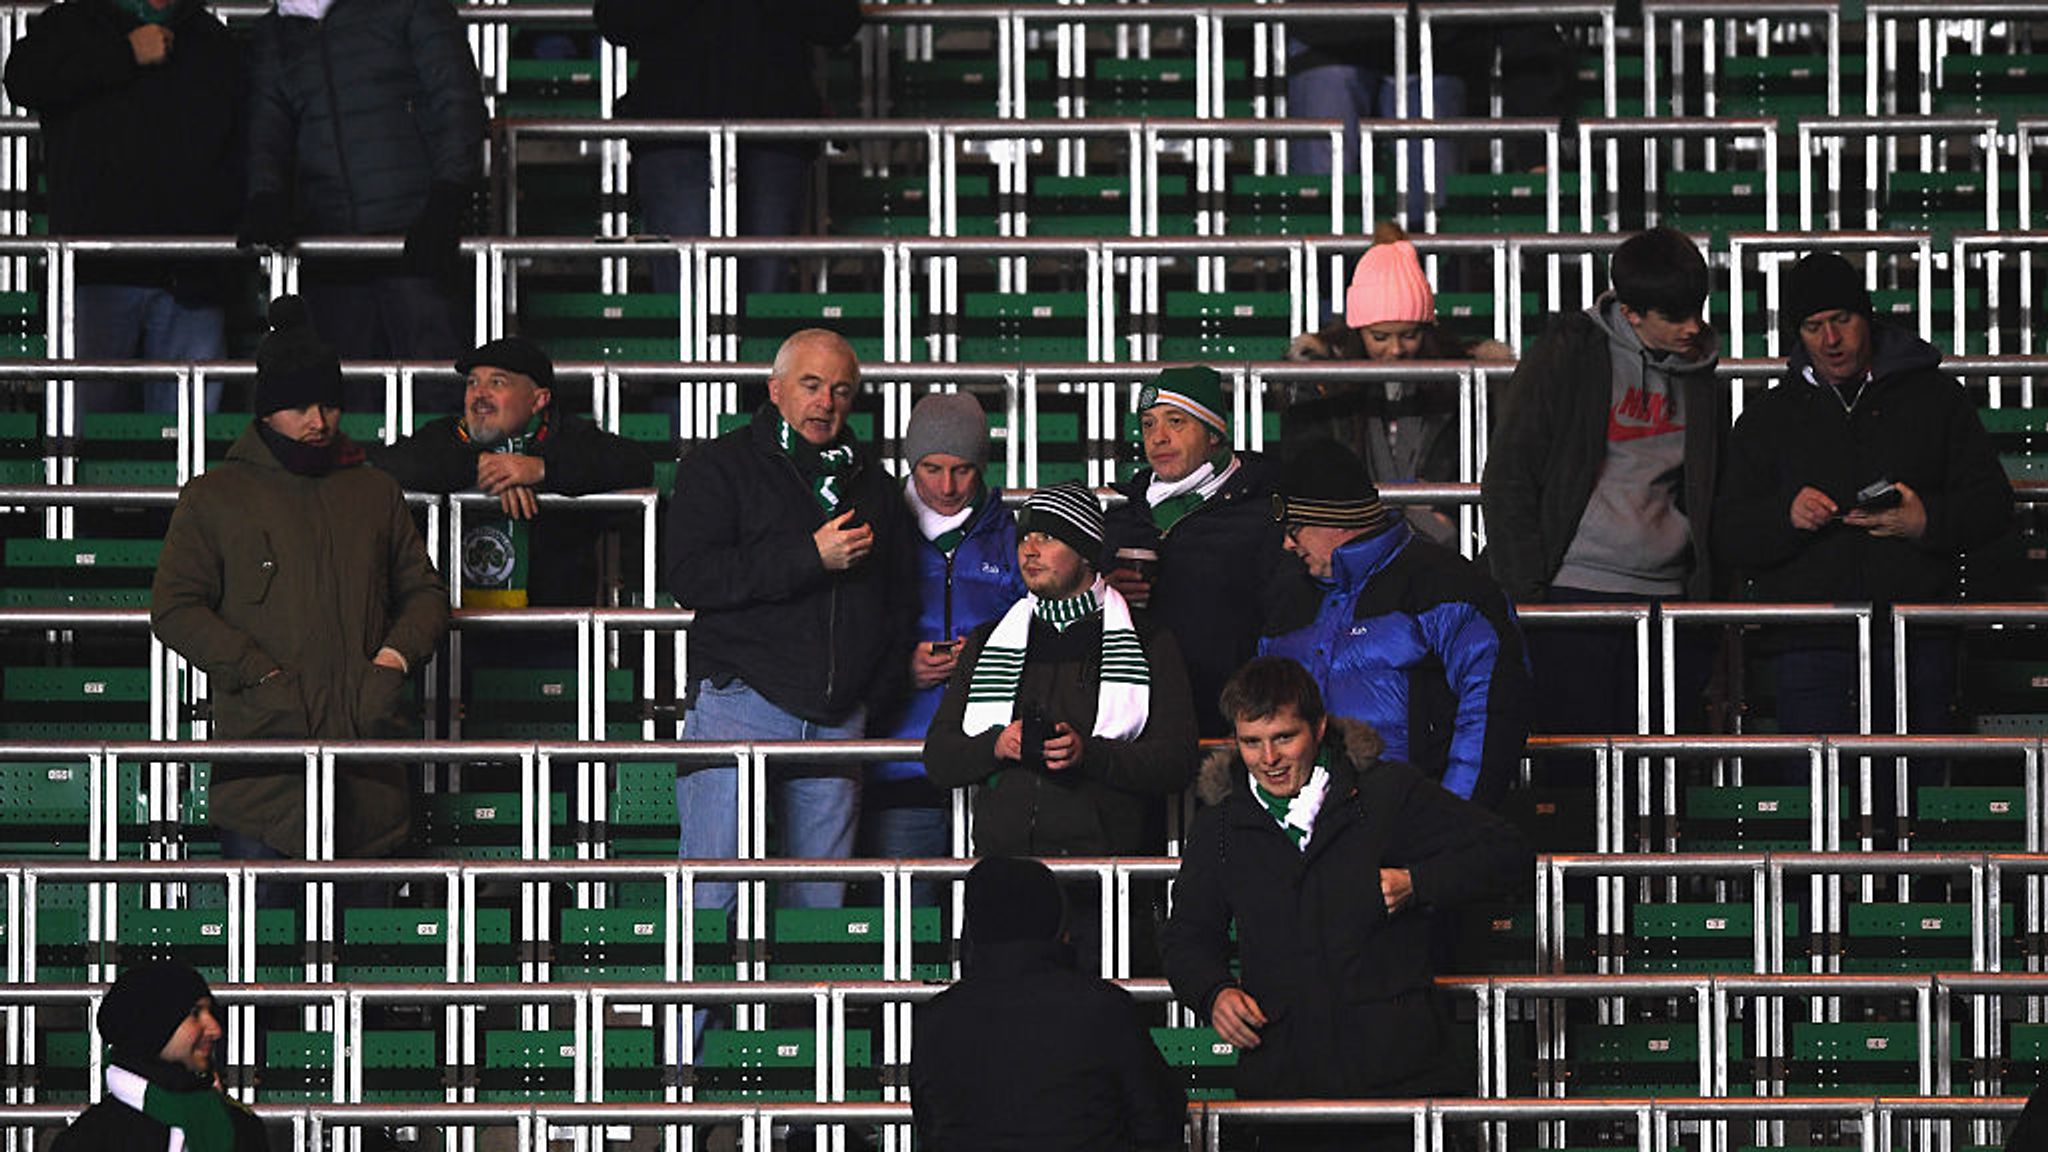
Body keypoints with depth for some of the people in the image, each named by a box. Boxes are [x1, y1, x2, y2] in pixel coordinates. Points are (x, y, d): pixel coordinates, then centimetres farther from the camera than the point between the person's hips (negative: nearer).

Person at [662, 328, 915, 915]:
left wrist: (878, 681, 11)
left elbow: (900, 597, 28)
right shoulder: (719, 467, 4)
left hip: (837, 719, 5)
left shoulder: (872, 484, 19)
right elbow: (690, 577, -10)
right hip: (739, 705, -5)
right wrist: (811, 557, -14)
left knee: (821, 899, 3)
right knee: (712, 895, -12)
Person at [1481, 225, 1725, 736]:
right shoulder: (1567, 355, -2)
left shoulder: (1701, 375, 12)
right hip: (1573, 596, -4)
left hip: (1668, 598, 4)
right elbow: (1507, 478, -3)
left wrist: (1710, 596, 12)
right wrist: (1525, 592, -8)